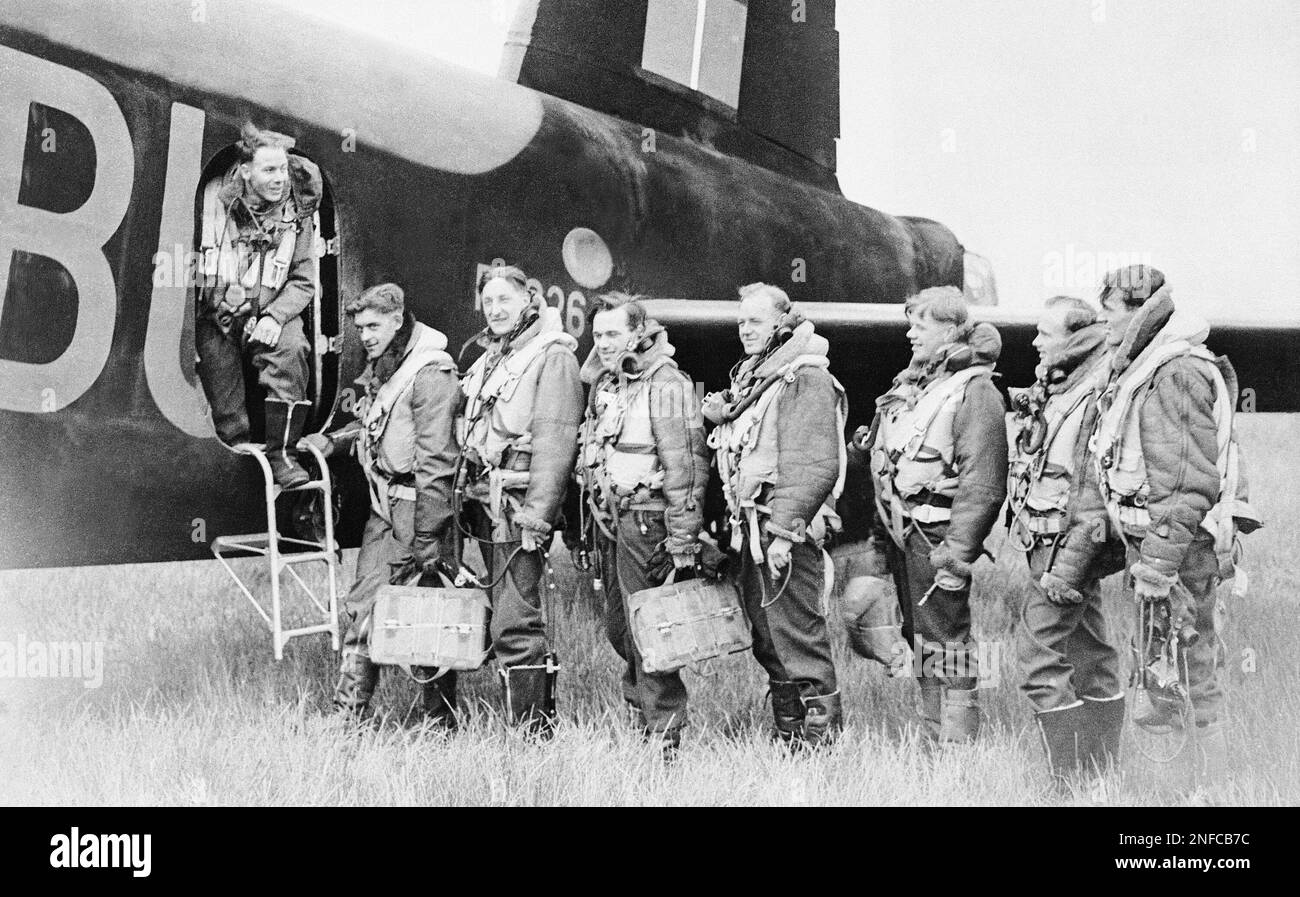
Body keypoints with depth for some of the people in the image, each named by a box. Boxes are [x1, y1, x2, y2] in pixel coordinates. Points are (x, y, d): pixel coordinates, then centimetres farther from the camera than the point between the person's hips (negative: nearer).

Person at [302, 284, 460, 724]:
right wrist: (334, 441, 9)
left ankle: (443, 722, 12)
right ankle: (348, 716, 15)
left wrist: (426, 537, -20)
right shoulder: (380, 367, 12)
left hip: (417, 506, -9)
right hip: (384, 505, 9)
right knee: (360, 607, 8)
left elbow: (435, 461, -19)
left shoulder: (430, 374, -17)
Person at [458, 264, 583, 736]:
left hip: (519, 503, -9)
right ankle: (542, 719, 19)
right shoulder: (490, 356, 20)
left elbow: (555, 440, -16)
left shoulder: (552, 355, -7)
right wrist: (466, 495, 17)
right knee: (509, 616, 11)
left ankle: (532, 730, -7)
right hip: (484, 502, 9)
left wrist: (537, 514, -21)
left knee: (515, 625, -12)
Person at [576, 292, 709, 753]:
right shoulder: (603, 382, 14)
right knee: (617, 626, 15)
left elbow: (685, 464, -17)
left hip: (647, 520, -8)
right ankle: (640, 698, 32)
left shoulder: (665, 383, -12)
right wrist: (595, 515, 20)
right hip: (610, 519, 8)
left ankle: (663, 734, 3)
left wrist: (684, 539, -19)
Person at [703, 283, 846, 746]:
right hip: (752, 526, 9)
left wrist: (784, 529, -22)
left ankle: (821, 736, 2)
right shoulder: (748, 376, 18)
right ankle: (786, 735, 23)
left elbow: (816, 465, -19)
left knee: (798, 636, -6)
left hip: (787, 531, -9)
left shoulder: (806, 377, -11)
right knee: (767, 638, 13)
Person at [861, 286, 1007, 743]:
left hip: (936, 534, -9)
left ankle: (957, 748, 3)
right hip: (900, 532, 9)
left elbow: (982, 484, -18)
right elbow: (882, 453, 24)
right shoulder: (908, 382, 15)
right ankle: (933, 738, 25)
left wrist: (958, 551, -22)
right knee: (918, 635, 15)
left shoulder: (975, 391, -12)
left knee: (945, 641, -4)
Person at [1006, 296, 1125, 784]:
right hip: (1046, 542, 9)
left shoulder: (1099, 400, -19)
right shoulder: (1051, 386, 9)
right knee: (1093, 658, 14)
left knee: (1041, 666, -8)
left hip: (1067, 546, -9)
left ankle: (1074, 783, -1)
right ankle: (1103, 777, 24)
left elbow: (1100, 498, -22)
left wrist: (1068, 567, -22)